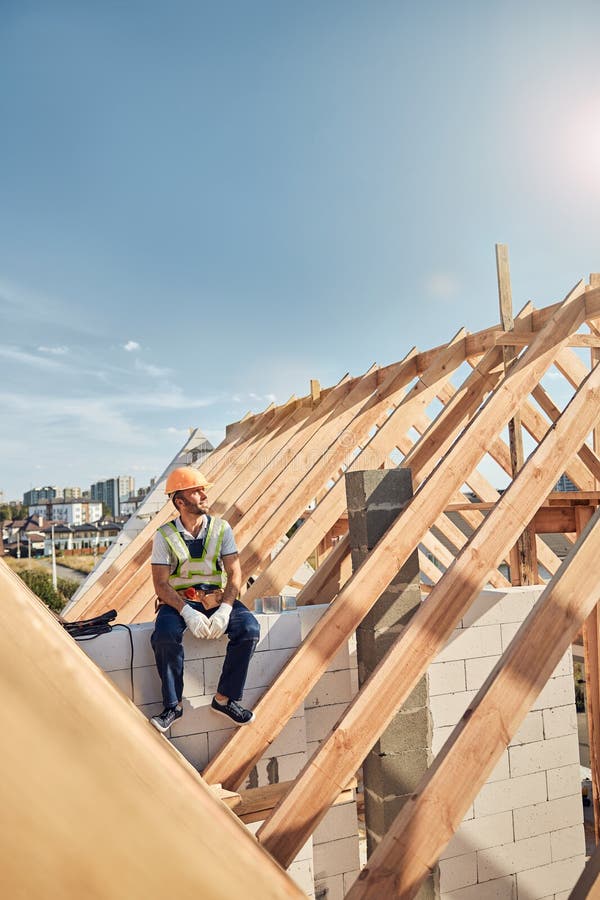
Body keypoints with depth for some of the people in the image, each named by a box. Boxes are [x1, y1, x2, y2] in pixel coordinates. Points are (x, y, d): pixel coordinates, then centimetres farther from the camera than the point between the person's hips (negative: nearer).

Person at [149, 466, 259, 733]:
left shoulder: (221, 528, 1)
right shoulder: (165, 535, -4)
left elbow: (235, 573, -3)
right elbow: (160, 583, -10)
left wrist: (224, 610, -19)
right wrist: (187, 612, -25)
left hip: (217, 599, 2)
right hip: (178, 601, -2)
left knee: (249, 628, -23)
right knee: (165, 635, -32)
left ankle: (225, 698, -6)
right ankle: (173, 705, -11)